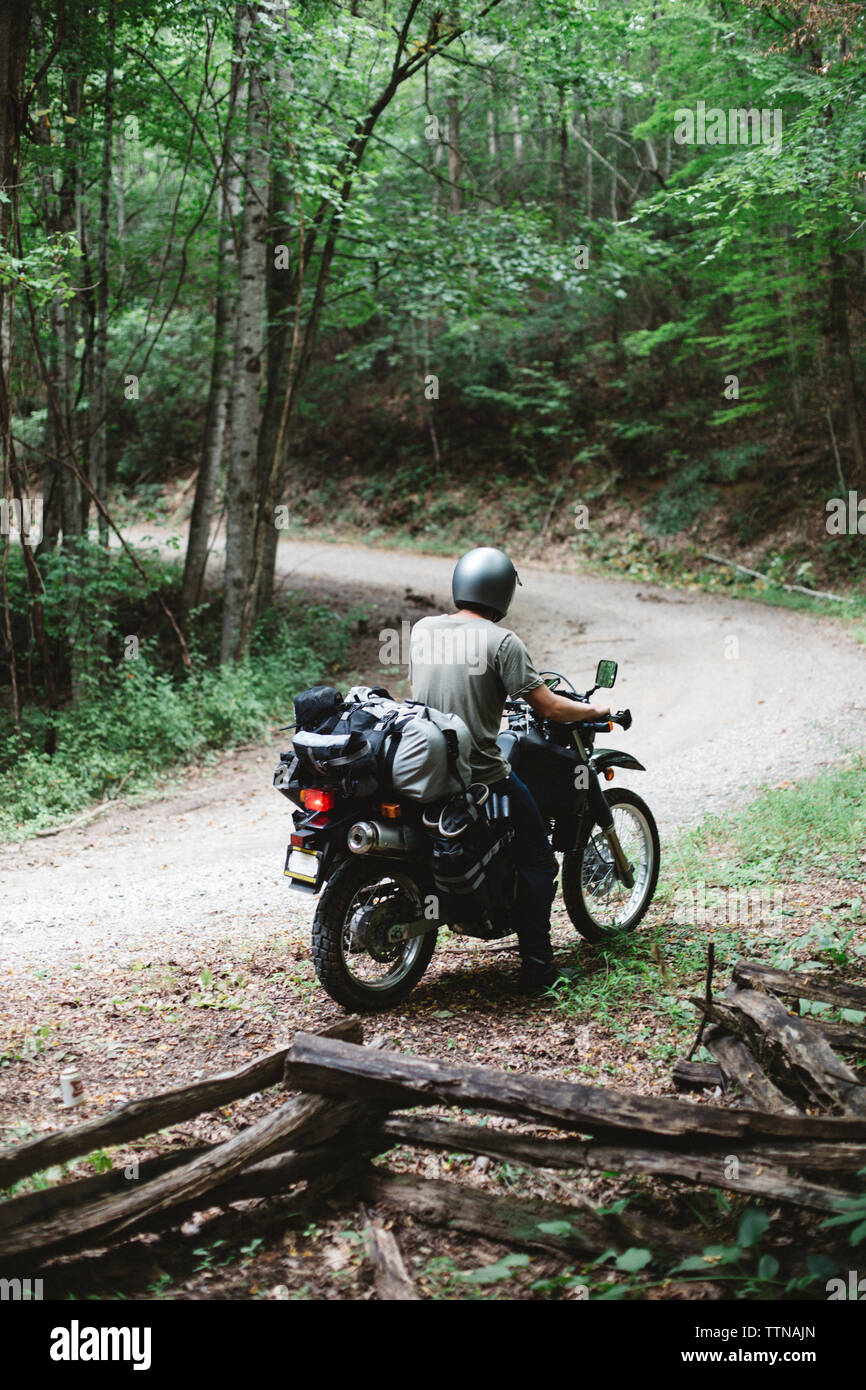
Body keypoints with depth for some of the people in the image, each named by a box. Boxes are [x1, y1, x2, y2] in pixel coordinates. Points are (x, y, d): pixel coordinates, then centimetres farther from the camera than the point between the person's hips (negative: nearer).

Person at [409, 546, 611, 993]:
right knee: (536, 861, 11)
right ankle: (536, 967, 11)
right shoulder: (500, 641, -14)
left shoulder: (422, 629, 3)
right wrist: (595, 710, 8)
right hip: (481, 777, -6)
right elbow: (548, 709, -13)